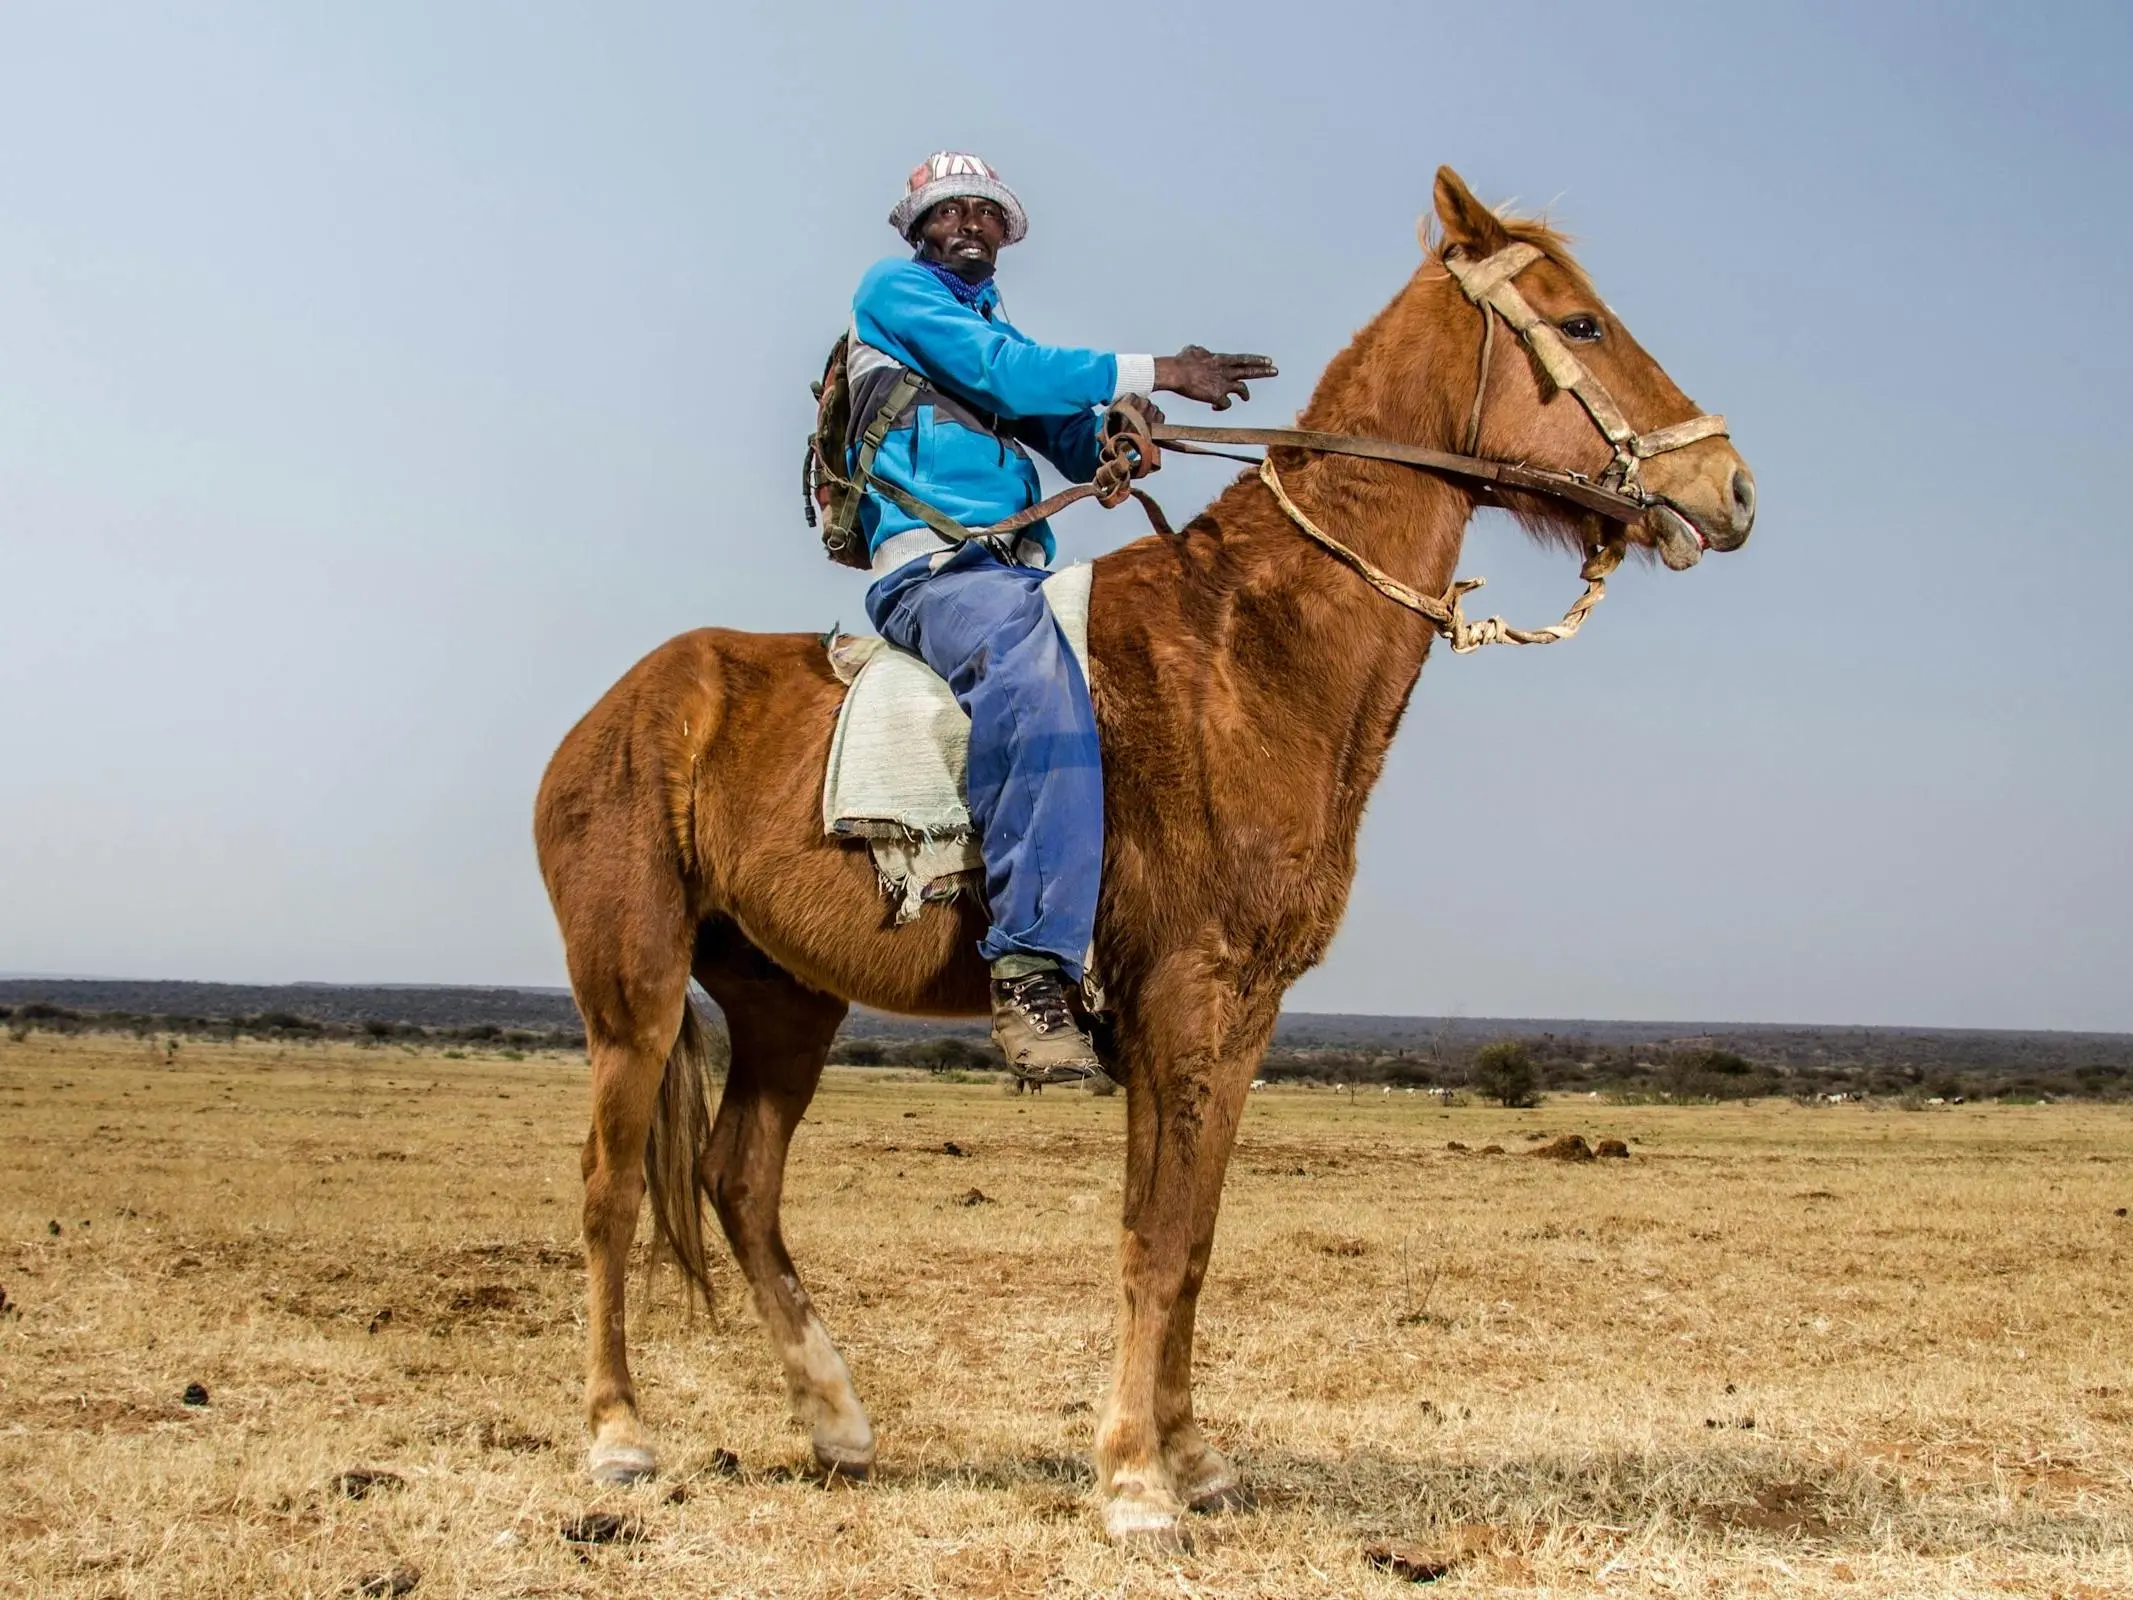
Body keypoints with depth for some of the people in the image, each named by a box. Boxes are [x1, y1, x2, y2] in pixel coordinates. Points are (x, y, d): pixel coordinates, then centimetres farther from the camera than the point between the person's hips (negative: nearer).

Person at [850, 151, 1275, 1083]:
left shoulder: (1005, 332, 30)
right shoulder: (892, 292, 9)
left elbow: (1081, 452, 19)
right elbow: (1005, 374, -6)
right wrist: (1155, 371, -5)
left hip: (1017, 568, 9)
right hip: (933, 565, -9)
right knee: (1035, 681, -39)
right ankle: (1030, 971, -47)